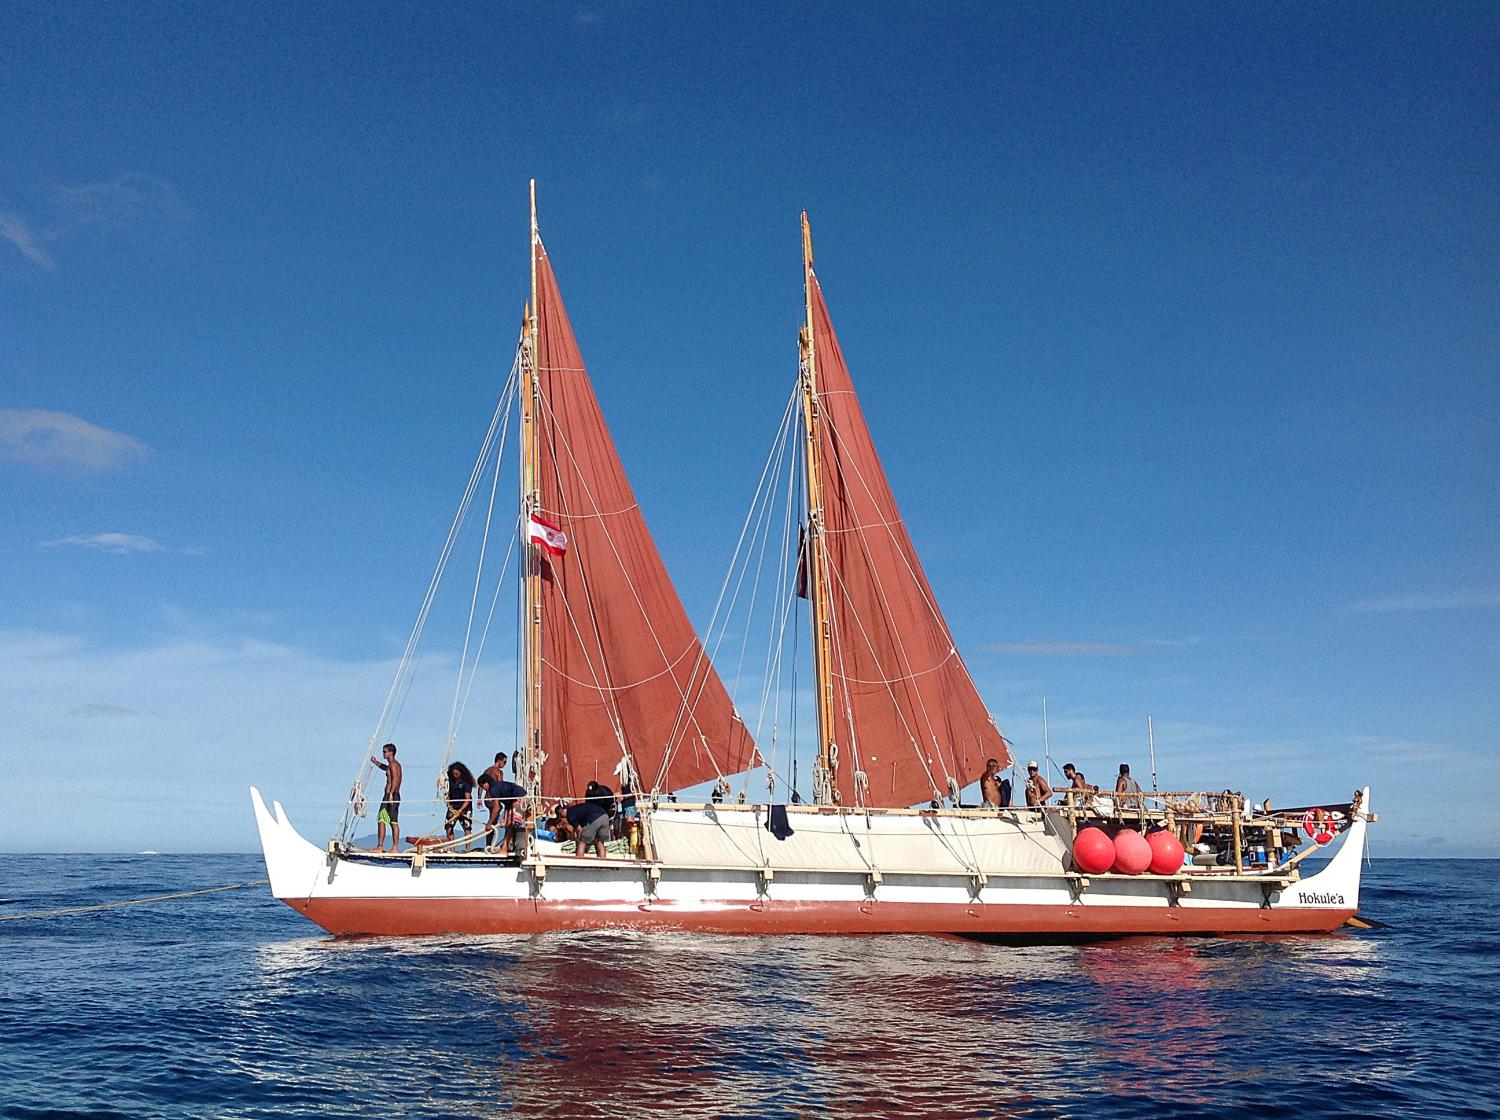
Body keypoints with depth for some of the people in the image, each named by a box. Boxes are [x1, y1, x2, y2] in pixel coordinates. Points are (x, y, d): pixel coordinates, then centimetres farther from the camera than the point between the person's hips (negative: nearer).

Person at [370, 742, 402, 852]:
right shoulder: (396, 764, 19)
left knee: (381, 821, -8)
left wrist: (390, 794, -31)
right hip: (396, 796, 10)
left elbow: (395, 778, -25)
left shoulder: (393, 764, -10)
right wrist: (376, 762, 35)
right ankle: (394, 848, 8)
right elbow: (387, 768, 42)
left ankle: (379, 847, -11)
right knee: (394, 822, 8)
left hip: (390, 795, -10)